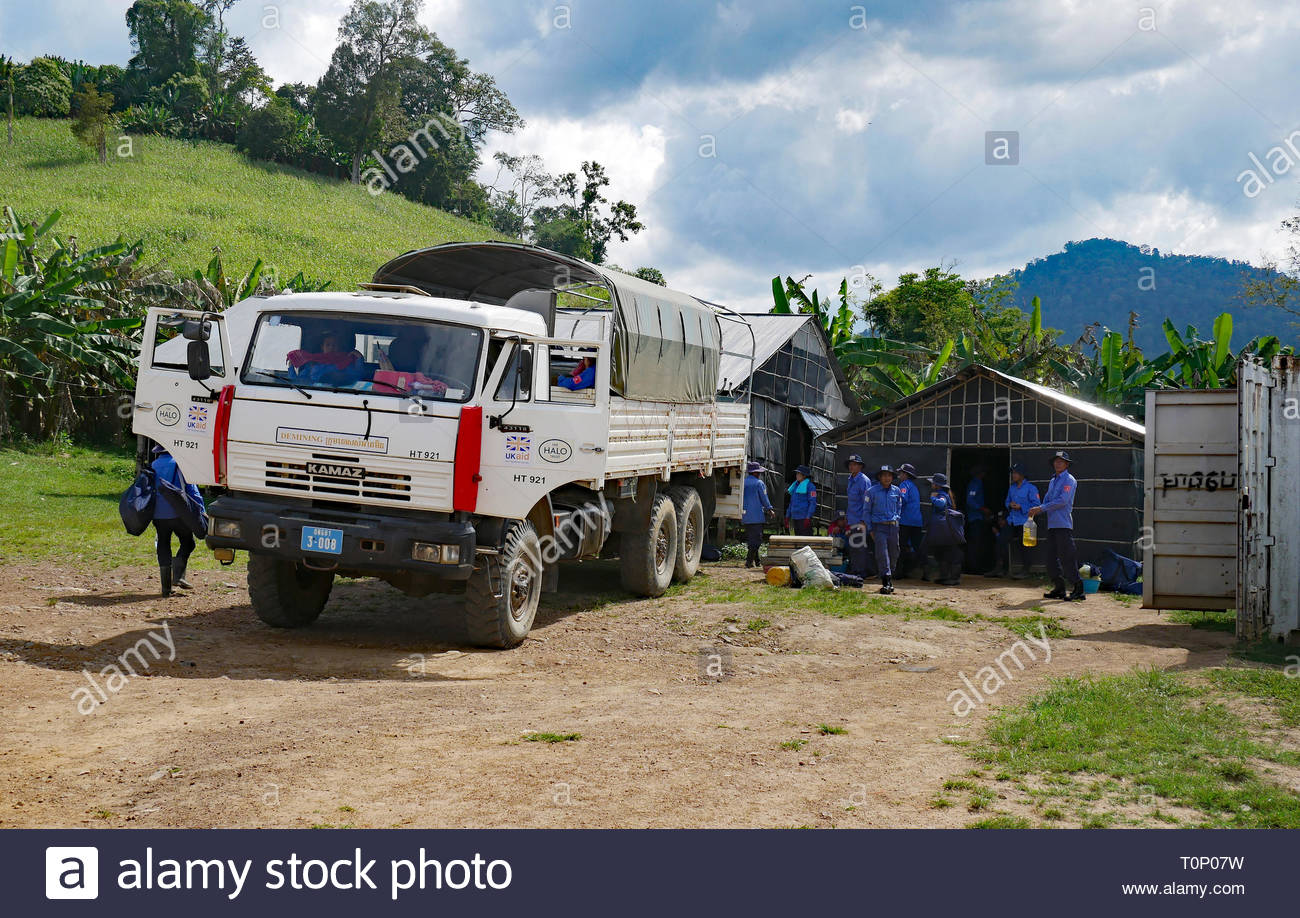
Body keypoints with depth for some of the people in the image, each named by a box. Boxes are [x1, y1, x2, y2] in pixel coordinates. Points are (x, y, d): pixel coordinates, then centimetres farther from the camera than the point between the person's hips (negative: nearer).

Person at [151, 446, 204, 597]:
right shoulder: (179, 465, 0)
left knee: (163, 546, 9)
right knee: (188, 543, 9)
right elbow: (191, 489, -5)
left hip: (158, 515, 4)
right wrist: (201, 510, -4)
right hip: (178, 514, -3)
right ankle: (178, 575, -10)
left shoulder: (151, 467, 12)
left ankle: (166, 586, 4)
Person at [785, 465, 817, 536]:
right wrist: (787, 516, 18)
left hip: (804, 518, -8)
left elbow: (813, 503, -13)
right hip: (795, 517, 8)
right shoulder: (796, 486, 17)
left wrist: (808, 517, -20)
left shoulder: (810, 486, -8)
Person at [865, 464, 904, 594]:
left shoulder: (896, 491, 9)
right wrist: (870, 529, 1)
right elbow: (867, 511, 3)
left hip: (893, 526, 4)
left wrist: (896, 519, 11)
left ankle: (889, 579, 21)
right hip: (879, 526, -4)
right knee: (882, 554, -13)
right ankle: (886, 582, -16)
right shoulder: (872, 491, -1)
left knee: (894, 554, 6)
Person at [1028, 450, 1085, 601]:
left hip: (1063, 524, -8)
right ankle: (1059, 589, 16)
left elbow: (1062, 501, -16)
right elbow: (1047, 500, 19)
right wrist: (1037, 510, -1)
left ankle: (1078, 590, -9)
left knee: (1067, 557, -11)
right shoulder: (1052, 481, 20)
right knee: (1052, 558, 9)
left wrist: (1041, 508, -16)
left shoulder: (1069, 480, -5)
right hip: (1052, 524, 8)